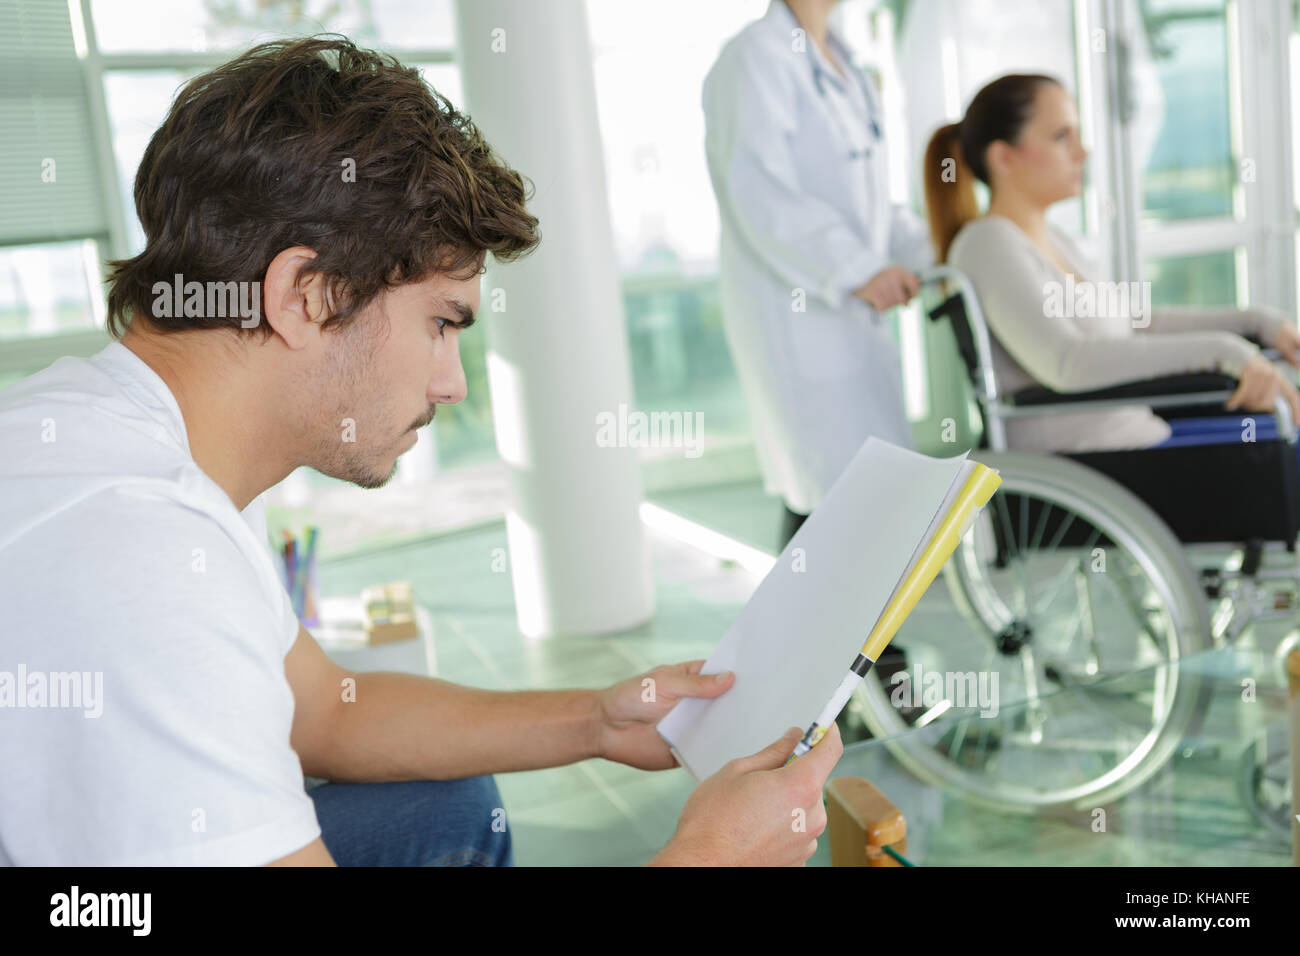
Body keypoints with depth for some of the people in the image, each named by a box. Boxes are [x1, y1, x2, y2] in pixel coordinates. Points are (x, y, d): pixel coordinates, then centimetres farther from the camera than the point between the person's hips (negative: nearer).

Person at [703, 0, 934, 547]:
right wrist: (859, 270, -32)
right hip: (791, 312, -9)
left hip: (844, 311, 9)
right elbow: (762, 196, -23)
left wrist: (932, 253, 7)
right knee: (831, 487, -11)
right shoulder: (755, 58, -11)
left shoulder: (835, 61, 17)